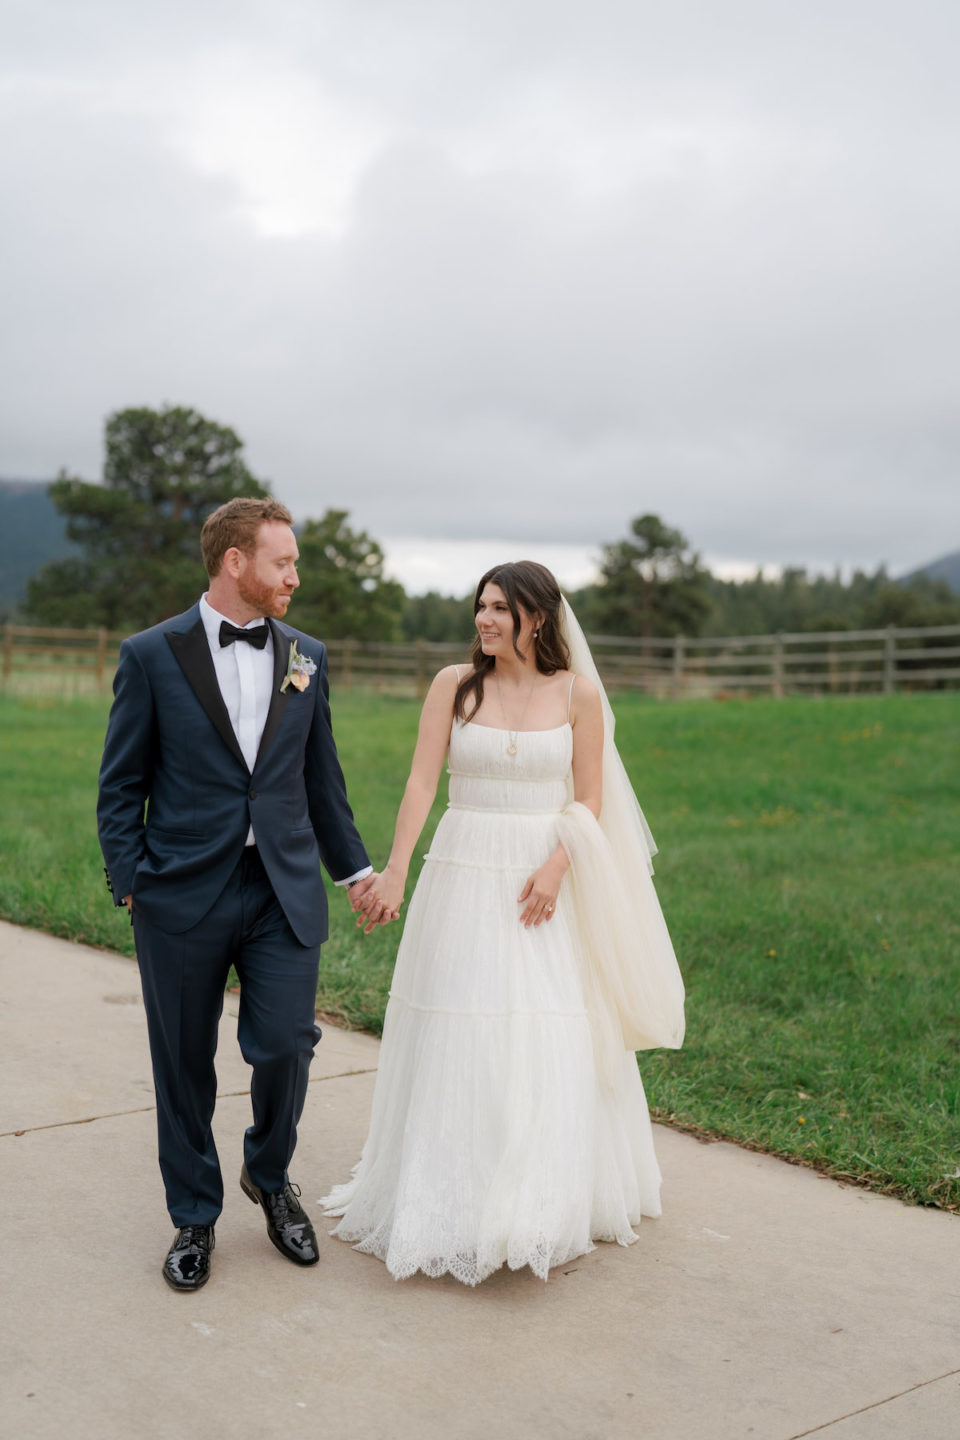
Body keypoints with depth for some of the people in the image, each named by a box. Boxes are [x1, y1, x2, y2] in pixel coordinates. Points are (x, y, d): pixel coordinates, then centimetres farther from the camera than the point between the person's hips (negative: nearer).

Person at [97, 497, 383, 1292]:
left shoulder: (307, 657, 8)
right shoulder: (152, 655, -2)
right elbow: (121, 785, 0)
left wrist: (353, 866, 16)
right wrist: (131, 883, -6)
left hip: (285, 891, 2)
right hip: (183, 897, -2)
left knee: (287, 1046, -3)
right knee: (184, 1064, 8)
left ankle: (270, 1175, 28)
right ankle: (195, 1217, 29)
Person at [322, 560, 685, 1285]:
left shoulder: (578, 694, 1)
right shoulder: (454, 684, 2)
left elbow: (589, 798, 2)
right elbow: (421, 782, -3)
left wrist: (556, 866, -14)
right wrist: (394, 873, -12)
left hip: (544, 879, 0)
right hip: (465, 874, 1)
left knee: (548, 1038, 0)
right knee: (456, 1031, 3)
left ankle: (543, 1205, 15)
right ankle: (448, 1200, 18)